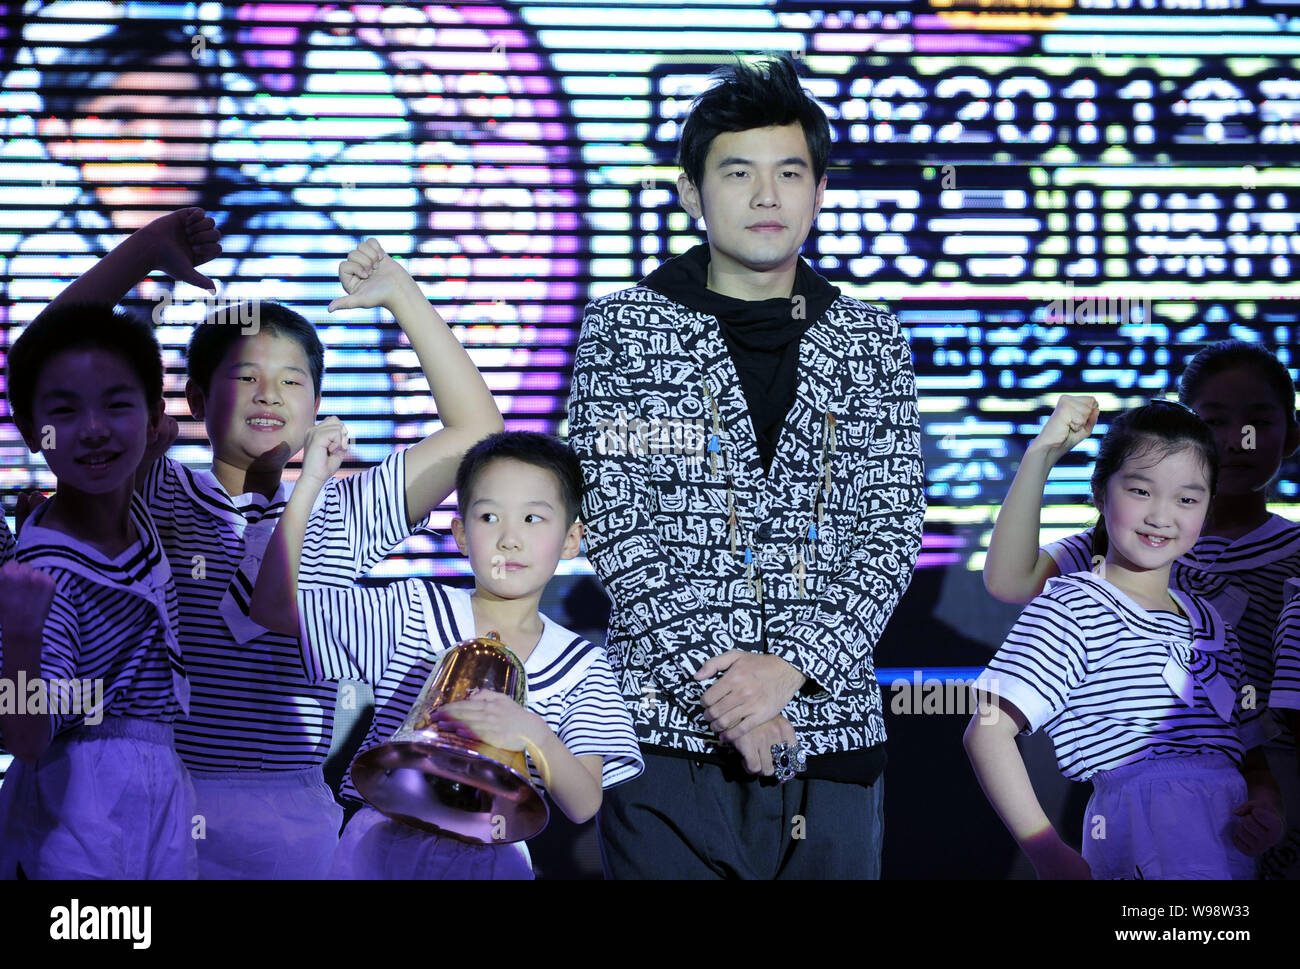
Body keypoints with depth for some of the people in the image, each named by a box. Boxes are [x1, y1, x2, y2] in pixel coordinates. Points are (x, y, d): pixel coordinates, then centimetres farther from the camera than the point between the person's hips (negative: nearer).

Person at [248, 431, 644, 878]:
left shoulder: (582, 667, 6)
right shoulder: (415, 613, 7)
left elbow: (583, 806, -4)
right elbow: (275, 606, 2)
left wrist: (532, 735, -23)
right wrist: (310, 483, -1)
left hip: (492, 855, 0)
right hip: (382, 843, 0)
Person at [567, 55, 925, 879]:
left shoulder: (872, 344, 9)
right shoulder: (623, 330, 3)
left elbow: (892, 530, 2)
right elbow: (616, 527, -4)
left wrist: (789, 668, -12)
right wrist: (708, 683, -14)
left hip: (833, 730, 2)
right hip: (670, 734, -2)